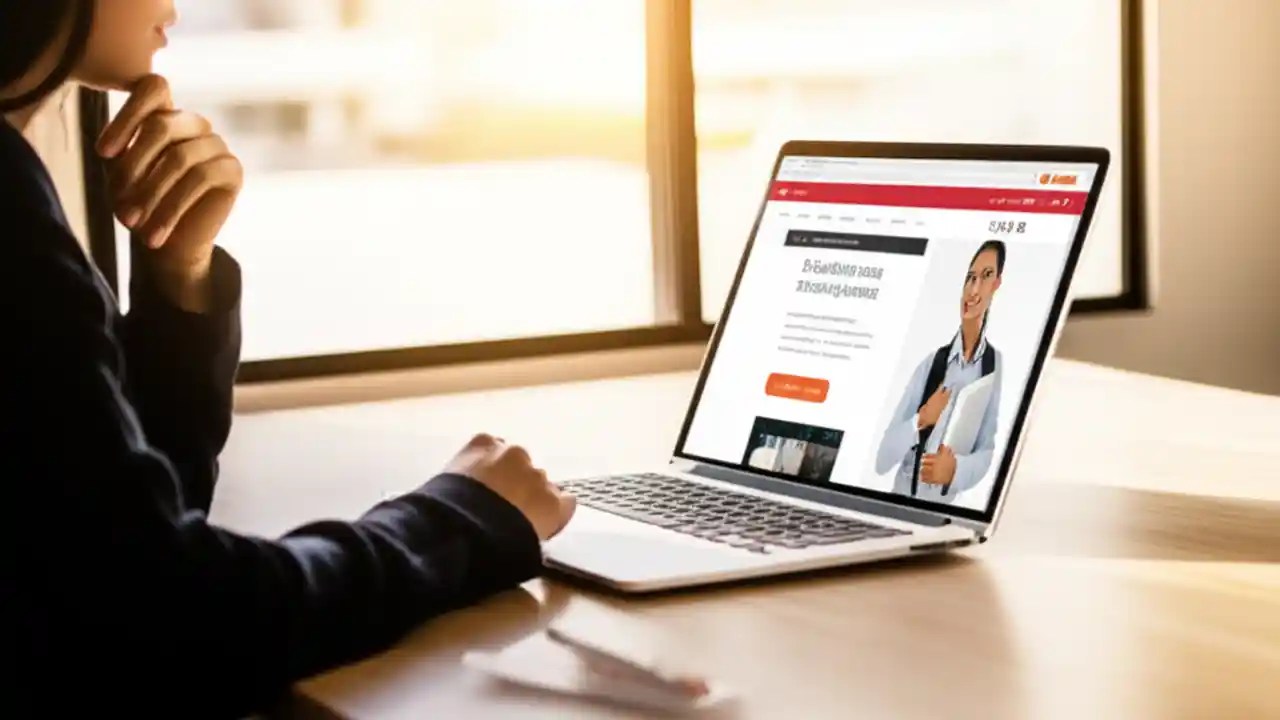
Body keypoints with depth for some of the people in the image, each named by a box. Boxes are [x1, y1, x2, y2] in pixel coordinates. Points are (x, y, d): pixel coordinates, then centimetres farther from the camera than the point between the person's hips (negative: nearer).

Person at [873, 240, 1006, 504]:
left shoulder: (997, 365, -5)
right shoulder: (930, 363, -1)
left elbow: (990, 452, -1)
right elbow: (882, 459, -1)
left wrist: (956, 469, -18)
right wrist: (920, 420, -15)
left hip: (952, 506, -1)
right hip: (901, 499, 1)